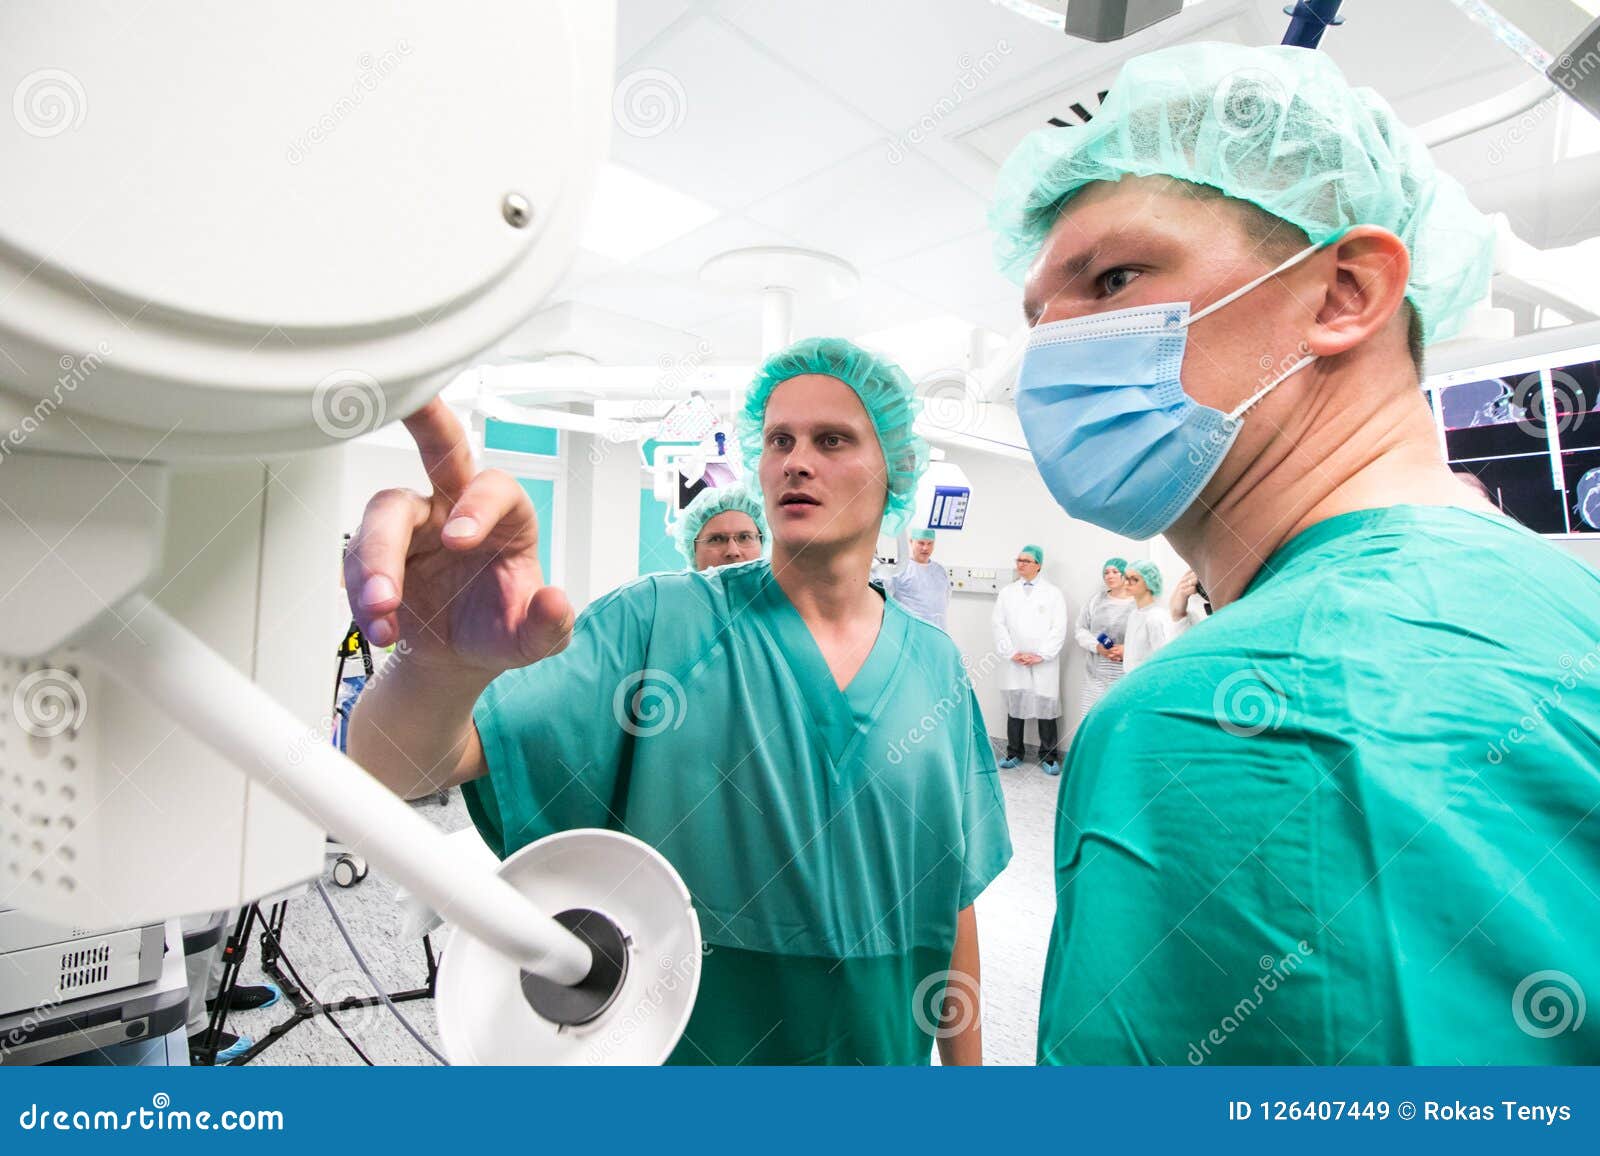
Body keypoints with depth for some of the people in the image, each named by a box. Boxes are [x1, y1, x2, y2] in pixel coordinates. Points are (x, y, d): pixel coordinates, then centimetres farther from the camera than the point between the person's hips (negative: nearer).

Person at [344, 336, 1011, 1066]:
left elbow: (952, 897, 2)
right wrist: (446, 665, -46)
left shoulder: (937, 667, -5)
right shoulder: (658, 625, -16)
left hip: (879, 1053, 3)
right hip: (673, 1047, -2)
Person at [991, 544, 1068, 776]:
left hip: (1044, 664, -2)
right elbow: (999, 625, 5)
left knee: (1046, 708, 1)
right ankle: (1014, 753, 20)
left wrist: (1041, 655, -10)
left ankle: (1049, 756, 14)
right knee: (1014, 707, 7)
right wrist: (1012, 653, -5)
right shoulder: (1007, 593, 9)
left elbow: (1059, 629, -3)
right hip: (1015, 662, 2)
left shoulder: (1053, 593, 2)